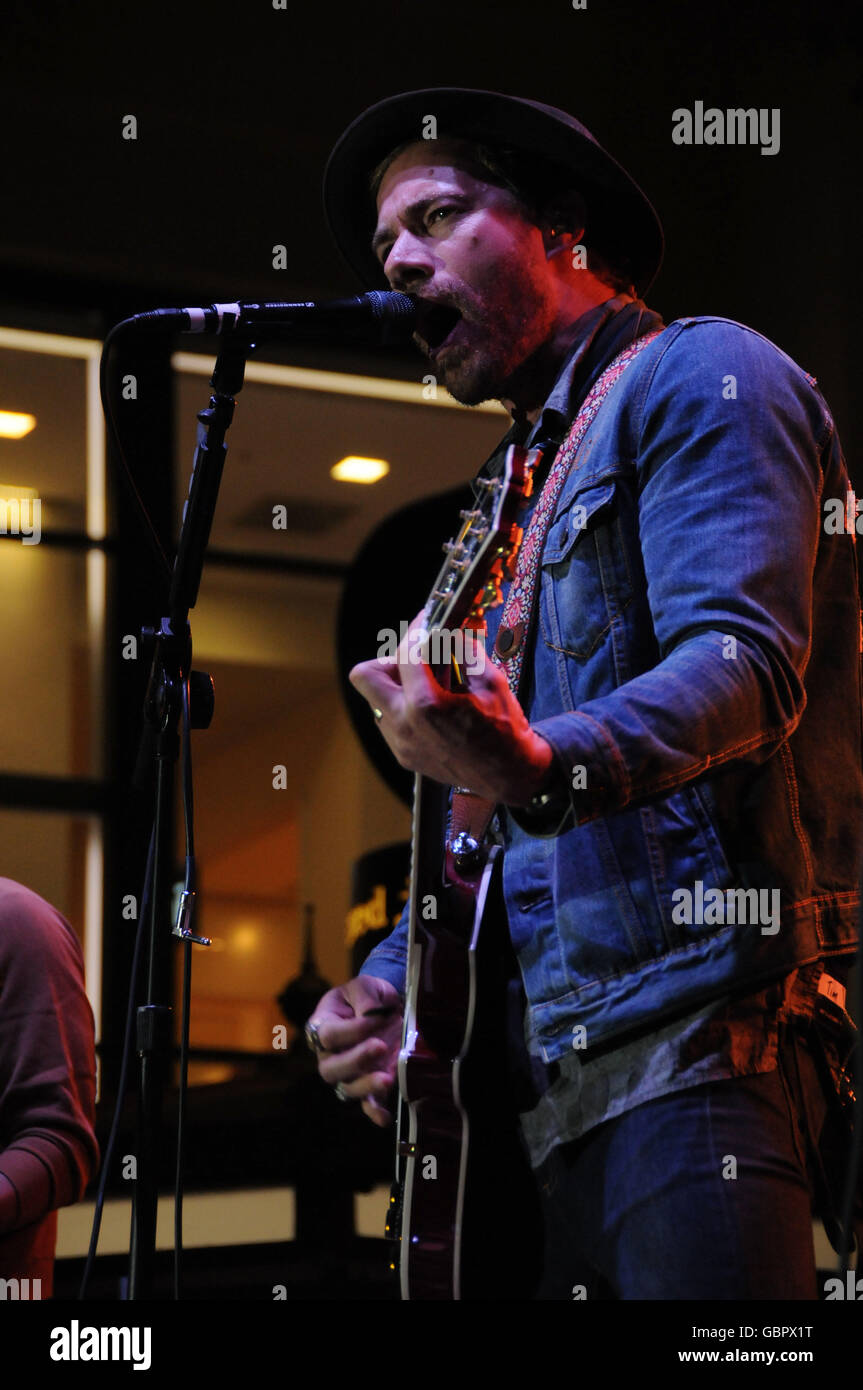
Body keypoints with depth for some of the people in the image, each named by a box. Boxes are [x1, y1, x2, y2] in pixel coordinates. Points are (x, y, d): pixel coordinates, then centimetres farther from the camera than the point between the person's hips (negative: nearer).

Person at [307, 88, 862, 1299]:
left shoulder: (698, 377, 0)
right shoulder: (532, 483, 26)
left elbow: (744, 661, -18)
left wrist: (537, 766, -36)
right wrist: (392, 981, 11)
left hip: (704, 1031, -9)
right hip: (565, 1083, 9)